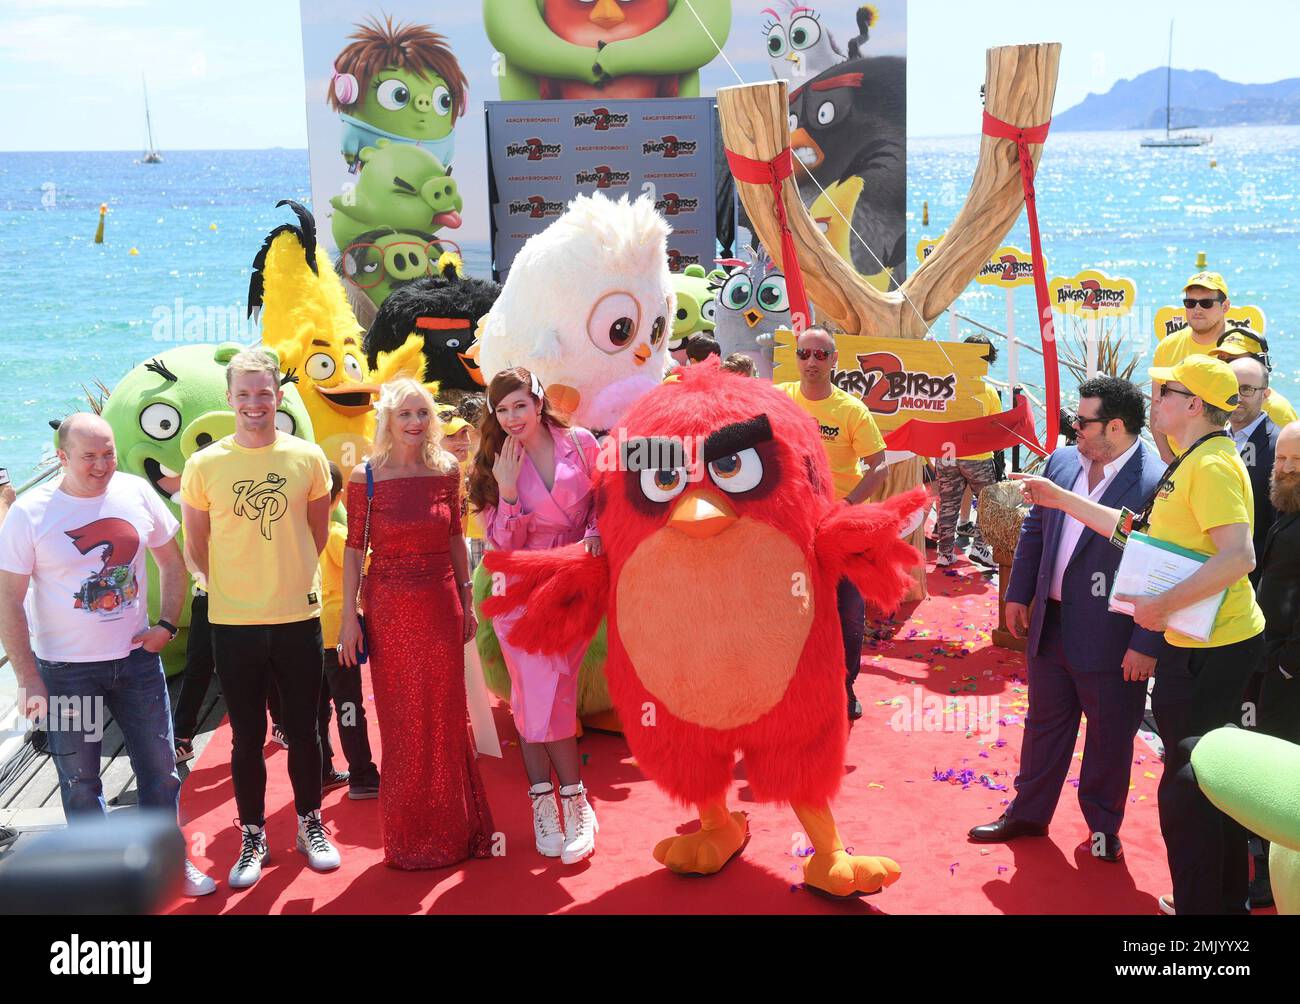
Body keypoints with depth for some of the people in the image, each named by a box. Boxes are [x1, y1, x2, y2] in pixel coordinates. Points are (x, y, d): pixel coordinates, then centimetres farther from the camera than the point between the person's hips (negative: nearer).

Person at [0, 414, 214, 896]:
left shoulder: (136, 492, -3)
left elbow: (171, 561, 10)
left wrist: (166, 624, -1)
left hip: (136, 658, 3)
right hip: (67, 670, -2)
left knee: (160, 769, 10)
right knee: (80, 781, 10)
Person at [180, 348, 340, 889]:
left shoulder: (307, 457, 0)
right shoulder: (203, 466, -3)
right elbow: (196, 547, 5)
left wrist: (289, 578, 4)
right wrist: (236, 587, 0)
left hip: (298, 617, 1)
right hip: (233, 622, -1)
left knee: (303, 729, 11)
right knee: (247, 736, 9)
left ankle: (310, 825, 29)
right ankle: (253, 837, 24)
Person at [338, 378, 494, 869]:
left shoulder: (446, 471, 1)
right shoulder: (365, 478, -6)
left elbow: (455, 538, 9)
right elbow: (354, 550, -3)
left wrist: (467, 601, 10)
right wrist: (349, 616, -5)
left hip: (441, 606, 2)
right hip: (389, 609, -2)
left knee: (446, 717, 9)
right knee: (401, 722, 8)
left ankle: (453, 829, 25)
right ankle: (409, 839, 21)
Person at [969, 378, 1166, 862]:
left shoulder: (1156, 482, -19)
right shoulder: (1062, 461, 2)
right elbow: (1034, 529, 13)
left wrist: (1147, 644, -17)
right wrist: (1018, 594, 12)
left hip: (1110, 636, -6)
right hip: (1050, 624, 6)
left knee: (1109, 736, 12)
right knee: (1044, 722, 20)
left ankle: (1104, 828, 31)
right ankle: (1028, 814, 36)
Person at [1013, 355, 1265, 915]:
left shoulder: (1211, 465, -19)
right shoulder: (1192, 463, 13)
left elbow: (1239, 556, -29)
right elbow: (1139, 531, 18)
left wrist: (1164, 605, -27)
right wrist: (1060, 499, 18)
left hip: (1209, 652, -10)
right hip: (1204, 643, 10)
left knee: (1187, 786, 0)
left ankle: (1200, 902, 13)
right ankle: (1226, 897, 34)